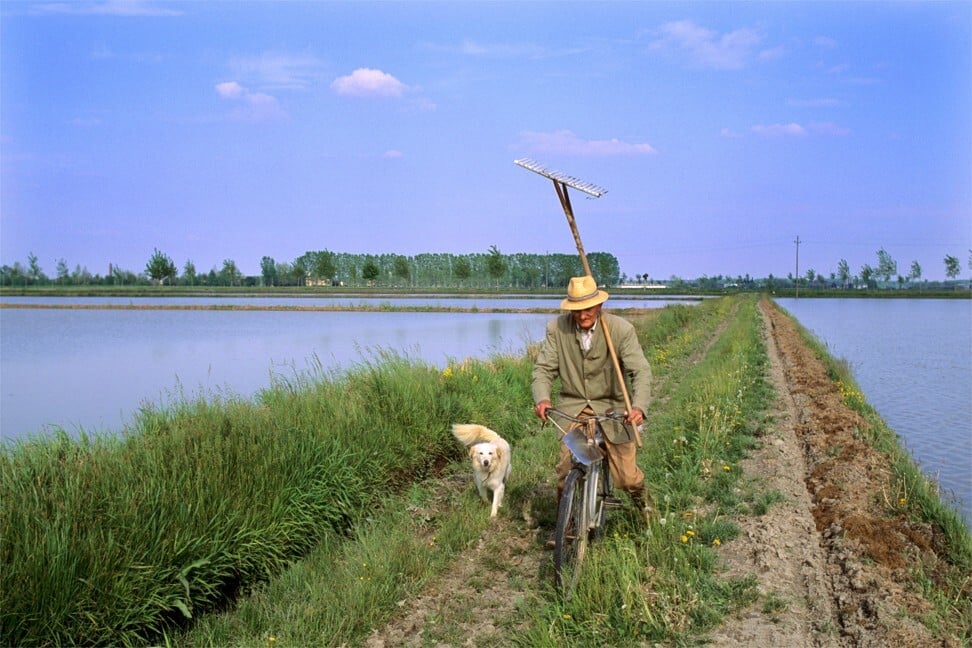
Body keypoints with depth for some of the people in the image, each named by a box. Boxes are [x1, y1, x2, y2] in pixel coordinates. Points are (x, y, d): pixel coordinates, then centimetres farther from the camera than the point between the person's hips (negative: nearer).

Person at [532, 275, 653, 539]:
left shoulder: (621, 329, -13)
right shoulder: (557, 328, -9)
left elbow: (641, 370, -18)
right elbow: (543, 368, -7)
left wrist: (639, 406, -36)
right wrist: (542, 398, -29)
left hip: (612, 406, -1)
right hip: (572, 406, 1)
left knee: (626, 477, 0)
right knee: (565, 472, -14)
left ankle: (641, 498, 39)